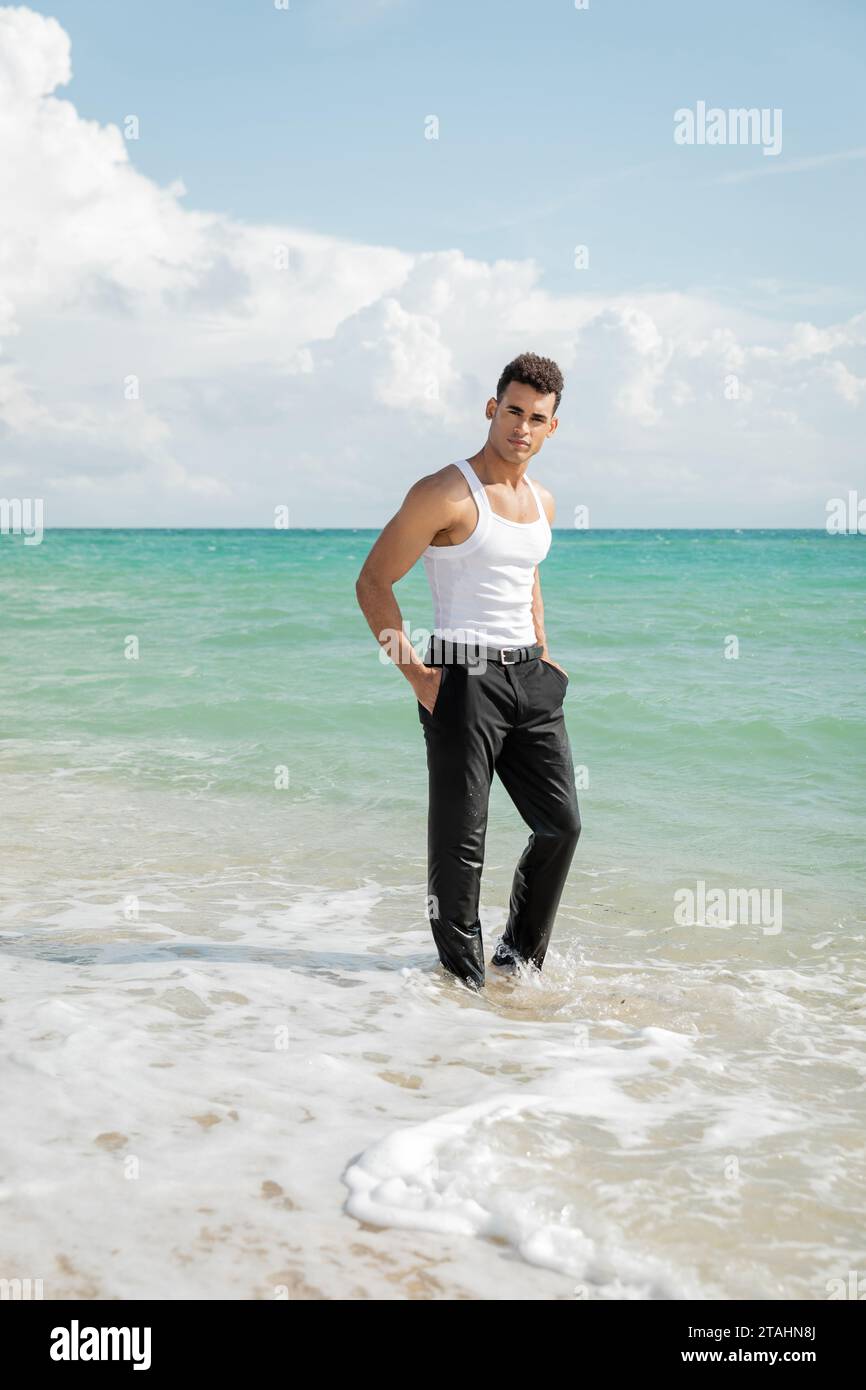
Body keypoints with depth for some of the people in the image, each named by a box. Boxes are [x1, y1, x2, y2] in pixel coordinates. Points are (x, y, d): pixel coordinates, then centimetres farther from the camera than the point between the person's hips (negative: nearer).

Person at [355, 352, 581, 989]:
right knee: (460, 841, -2)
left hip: (529, 679, 7)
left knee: (562, 823, 9)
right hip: (465, 679, -7)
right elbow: (373, 583, -9)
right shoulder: (445, 493, -10)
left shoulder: (542, 501, 13)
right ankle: (464, 977, 11)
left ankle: (519, 961, 25)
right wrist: (416, 675, -13)